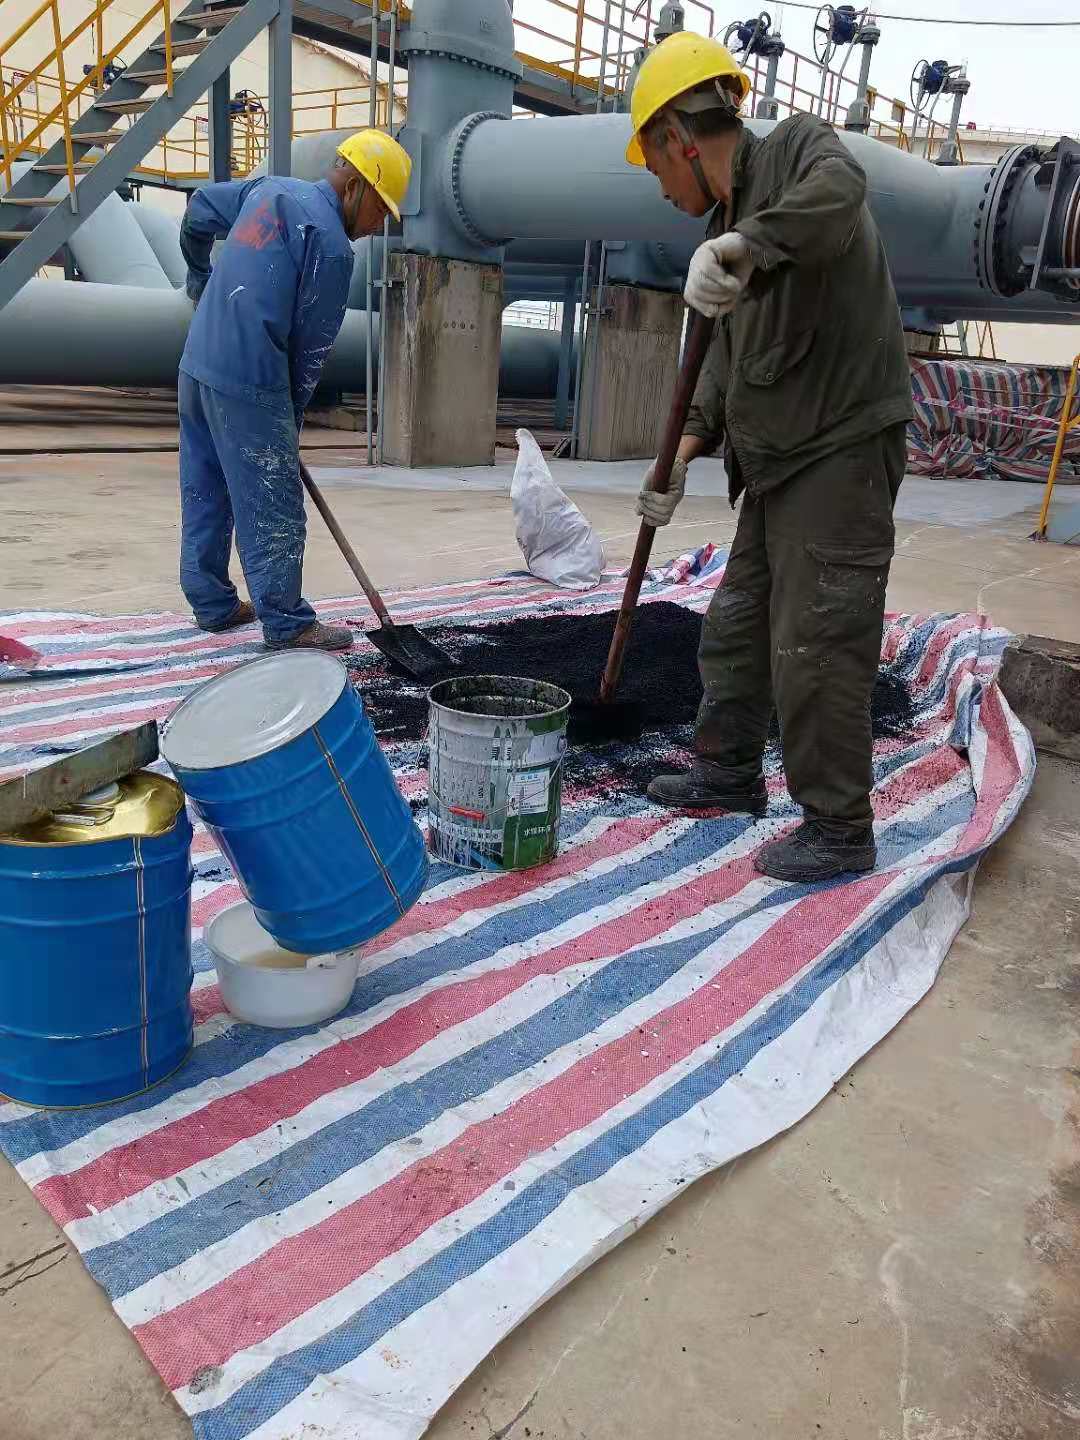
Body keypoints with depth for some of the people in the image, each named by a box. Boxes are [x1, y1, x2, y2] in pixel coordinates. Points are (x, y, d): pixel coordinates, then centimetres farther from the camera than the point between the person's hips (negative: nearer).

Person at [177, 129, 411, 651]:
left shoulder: (270, 188, 13)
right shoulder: (331, 245, -11)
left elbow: (199, 209, 28)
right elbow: (311, 344, -7)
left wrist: (200, 280, 41)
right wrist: (291, 416, 4)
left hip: (196, 364, 9)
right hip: (249, 383, -9)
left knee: (204, 493, 15)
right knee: (273, 509, -2)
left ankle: (213, 604, 25)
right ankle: (286, 624, 5)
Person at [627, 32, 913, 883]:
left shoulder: (795, 150, -7)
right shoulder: (733, 216, 17)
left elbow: (838, 191, -33)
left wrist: (741, 245, -45)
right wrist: (685, 453, 8)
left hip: (840, 453, -9)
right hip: (775, 461, 9)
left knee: (817, 649, -6)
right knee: (737, 627, 16)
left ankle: (839, 831, 8)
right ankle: (730, 773, 33)